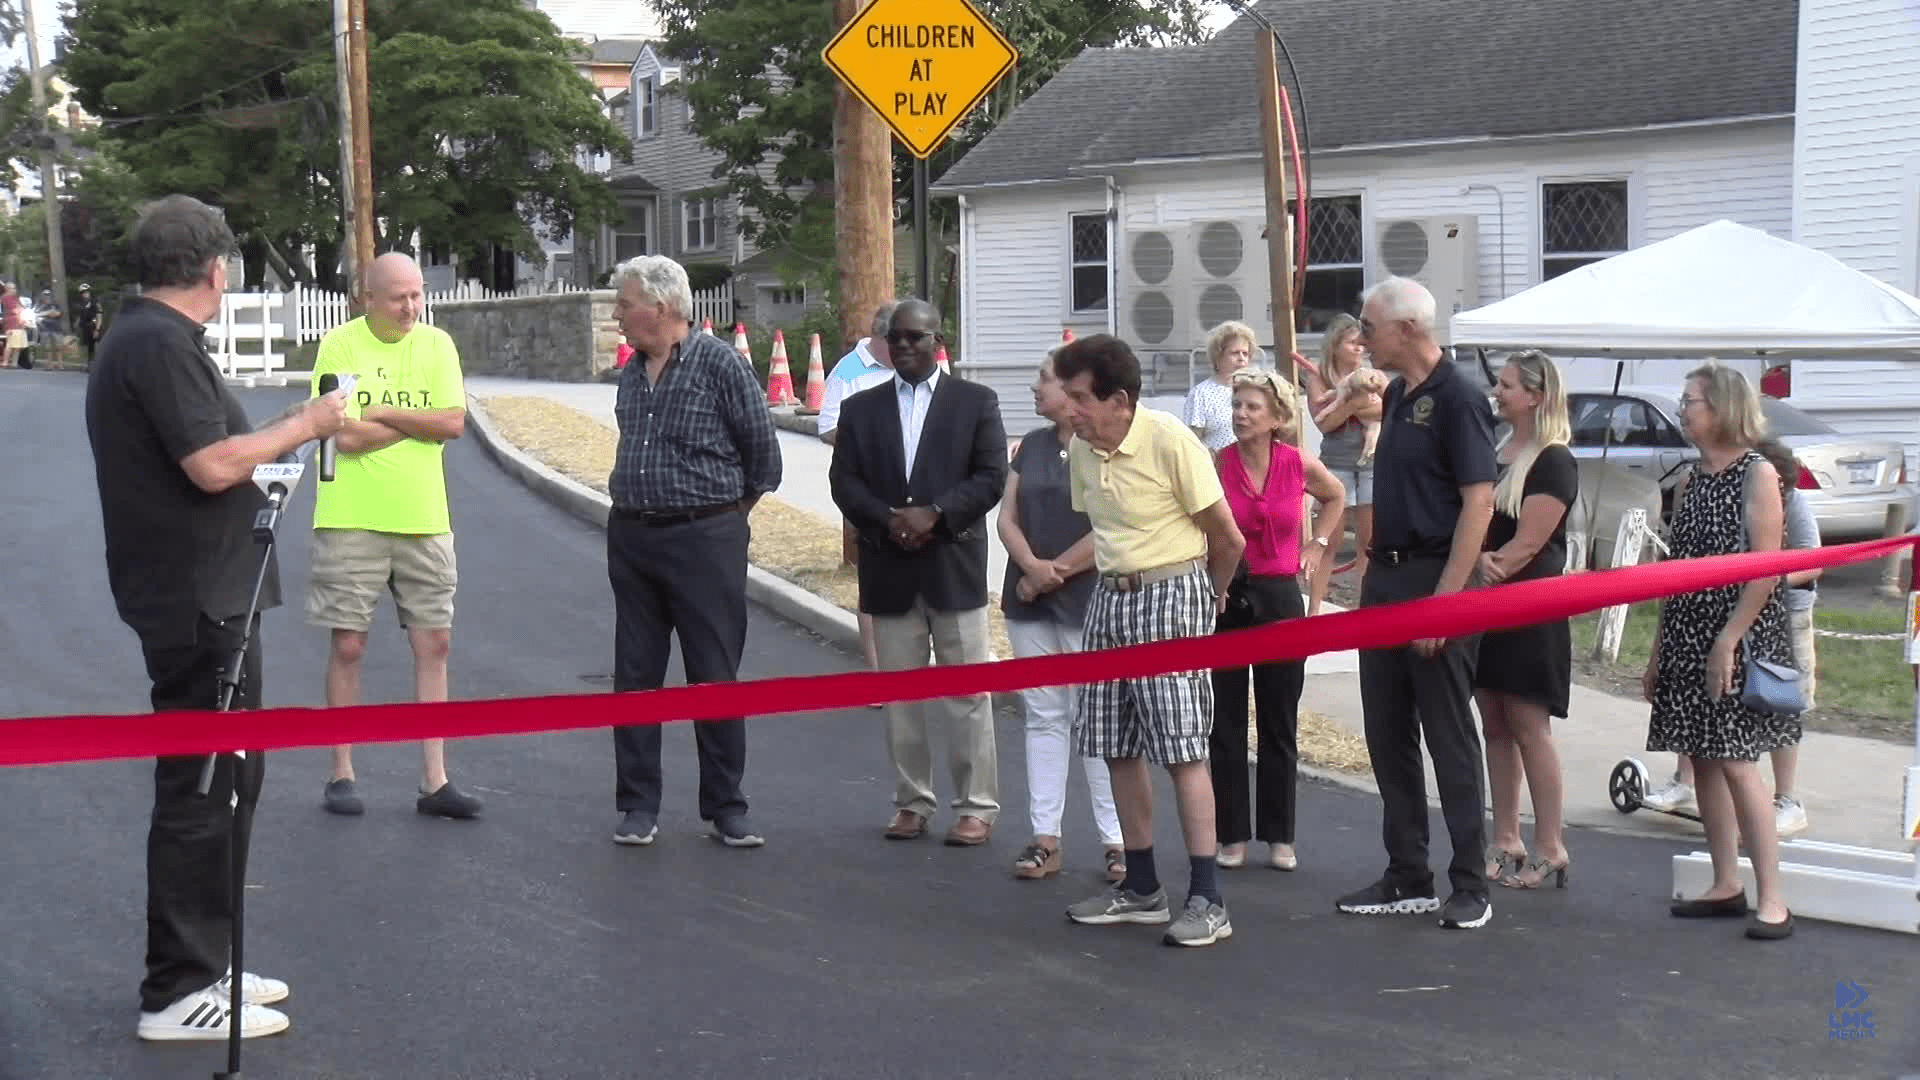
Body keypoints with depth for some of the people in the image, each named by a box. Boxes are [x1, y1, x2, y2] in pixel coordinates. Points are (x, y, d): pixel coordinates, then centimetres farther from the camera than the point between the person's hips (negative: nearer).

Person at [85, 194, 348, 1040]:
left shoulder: (144, 337, 14)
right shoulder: (159, 343, -18)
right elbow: (214, 465, -24)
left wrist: (276, 441, 26)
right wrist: (303, 425, -12)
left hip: (201, 596, 11)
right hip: (197, 600, -11)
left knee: (225, 781, 18)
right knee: (201, 789, -4)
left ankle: (205, 962, 27)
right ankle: (178, 992, 3)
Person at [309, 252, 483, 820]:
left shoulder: (437, 345, 4)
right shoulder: (340, 345, -6)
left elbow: (454, 424, -6)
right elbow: (345, 435, -16)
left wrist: (379, 414, -11)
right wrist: (416, 420, -6)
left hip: (424, 520, 3)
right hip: (352, 520, -3)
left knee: (434, 643, 4)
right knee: (347, 644, 3)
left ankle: (434, 782, 9)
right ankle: (341, 774, 16)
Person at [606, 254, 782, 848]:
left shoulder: (720, 364, -10)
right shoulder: (632, 371, 9)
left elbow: (763, 456, -3)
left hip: (703, 538, -6)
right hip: (631, 537, 6)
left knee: (715, 677, 1)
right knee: (635, 676, 8)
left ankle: (726, 809, 12)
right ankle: (638, 806, 17)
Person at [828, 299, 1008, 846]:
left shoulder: (975, 401, 4)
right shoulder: (860, 408, 10)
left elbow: (990, 477, -4)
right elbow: (844, 482, 4)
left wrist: (934, 514, -15)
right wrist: (888, 521, -12)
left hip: (955, 565, -3)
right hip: (888, 569, 3)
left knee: (968, 693, 0)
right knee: (899, 694, 7)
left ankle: (976, 806, 5)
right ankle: (911, 802, 16)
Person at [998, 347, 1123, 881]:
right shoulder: (1033, 445, 13)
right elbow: (1008, 517, 8)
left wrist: (1055, 572, -11)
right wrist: (1033, 567, -10)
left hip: (1087, 601, -6)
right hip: (1029, 602, 6)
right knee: (1043, 716, 8)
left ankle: (1117, 840, 3)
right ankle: (1045, 837, 11)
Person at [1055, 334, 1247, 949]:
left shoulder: (1171, 443, -17)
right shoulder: (1081, 450, 5)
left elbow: (1228, 539, -8)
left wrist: (1209, 597, 6)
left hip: (1173, 594, -8)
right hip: (1109, 598, 8)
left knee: (1182, 750, -8)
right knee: (1117, 749, 10)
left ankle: (1207, 902, -4)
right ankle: (1141, 890, 21)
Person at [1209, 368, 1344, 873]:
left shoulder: (1300, 465, -3)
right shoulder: (1216, 464, -8)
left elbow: (1335, 495, 19)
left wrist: (1318, 544, 11)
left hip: (1280, 596, 1)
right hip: (1225, 598, -1)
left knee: (1280, 723, 7)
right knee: (1225, 722, 3)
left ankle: (1280, 836, 16)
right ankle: (1232, 836, 12)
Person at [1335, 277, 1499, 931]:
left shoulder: (1457, 399, -12)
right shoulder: (1396, 397, 13)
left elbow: (1478, 502, -18)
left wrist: (1444, 598, -23)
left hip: (1435, 580, -9)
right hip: (1386, 576, 9)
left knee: (1449, 737, -2)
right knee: (1387, 732, 10)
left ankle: (1470, 887, 6)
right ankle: (1407, 879, 19)